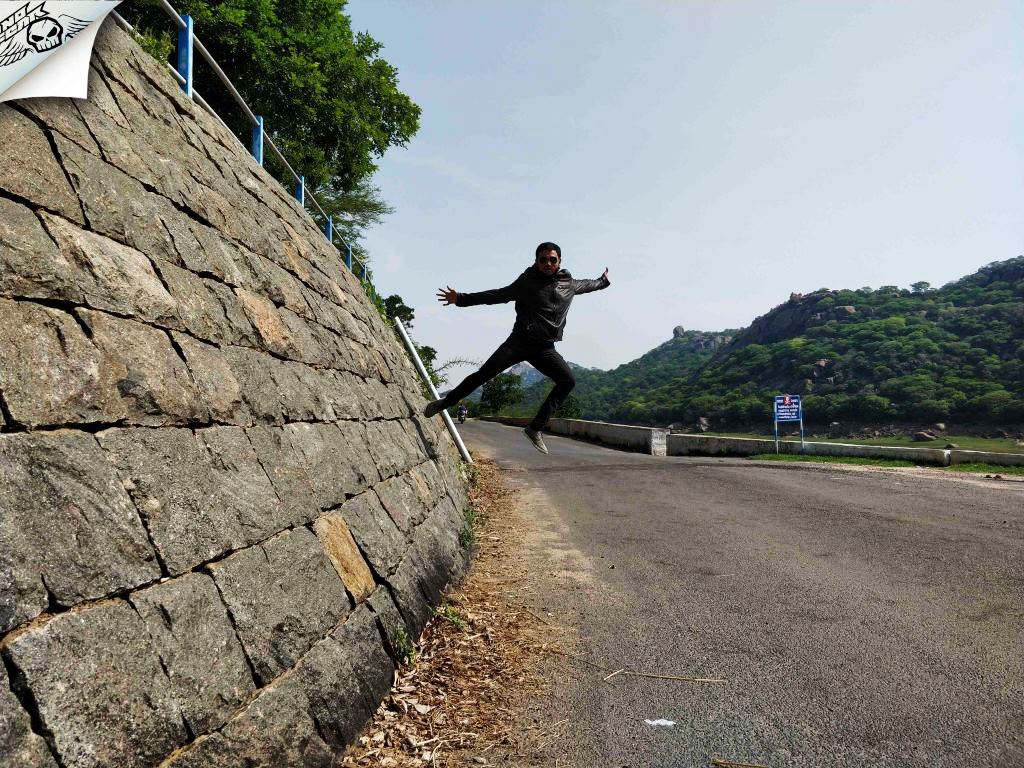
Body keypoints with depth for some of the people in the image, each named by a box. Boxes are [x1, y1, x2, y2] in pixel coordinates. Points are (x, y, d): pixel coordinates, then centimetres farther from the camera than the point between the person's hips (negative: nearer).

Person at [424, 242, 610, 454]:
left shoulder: (569, 283, 11)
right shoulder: (527, 282, 0)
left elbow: (584, 285, 33)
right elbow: (498, 295, 1)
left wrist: (603, 282, 50)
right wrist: (461, 298, -4)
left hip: (544, 348, 3)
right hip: (520, 341, -3)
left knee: (568, 381, -14)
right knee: (484, 374, -14)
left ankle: (535, 428, -8)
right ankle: (444, 402, 2)